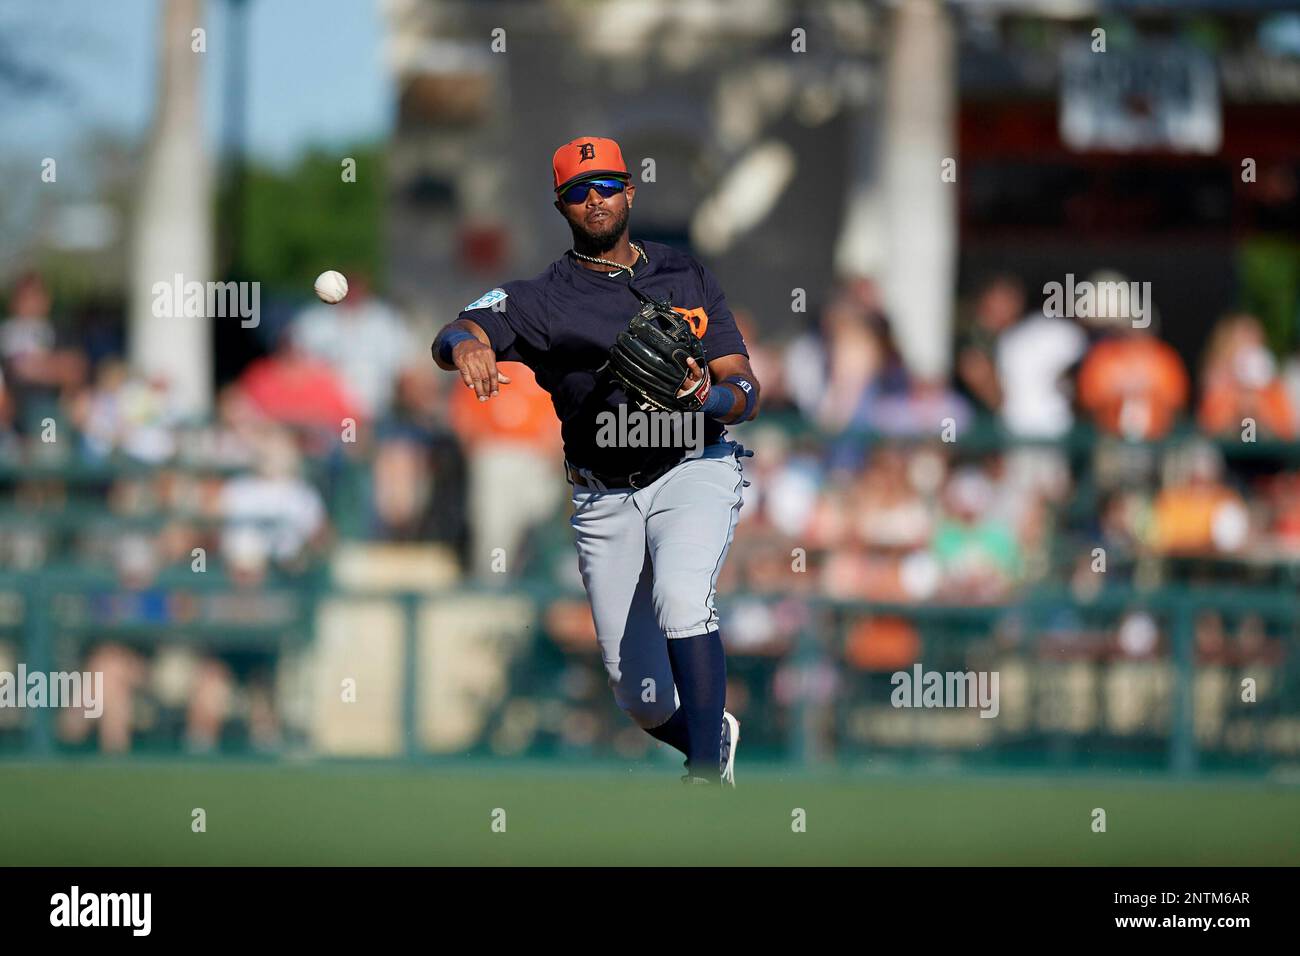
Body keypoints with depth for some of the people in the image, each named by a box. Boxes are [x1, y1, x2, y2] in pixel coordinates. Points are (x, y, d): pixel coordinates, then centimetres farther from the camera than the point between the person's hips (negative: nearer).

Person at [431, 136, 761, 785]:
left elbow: (746, 394, 4)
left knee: (679, 598, -32)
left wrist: (708, 394, -20)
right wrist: (466, 344, -41)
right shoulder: (544, 298, 2)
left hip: (695, 471, -1)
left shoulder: (688, 278, 9)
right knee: (643, 701, 0)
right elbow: (452, 338, -16)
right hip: (604, 502, 1)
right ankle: (715, 736, 34)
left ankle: (707, 778, -26)